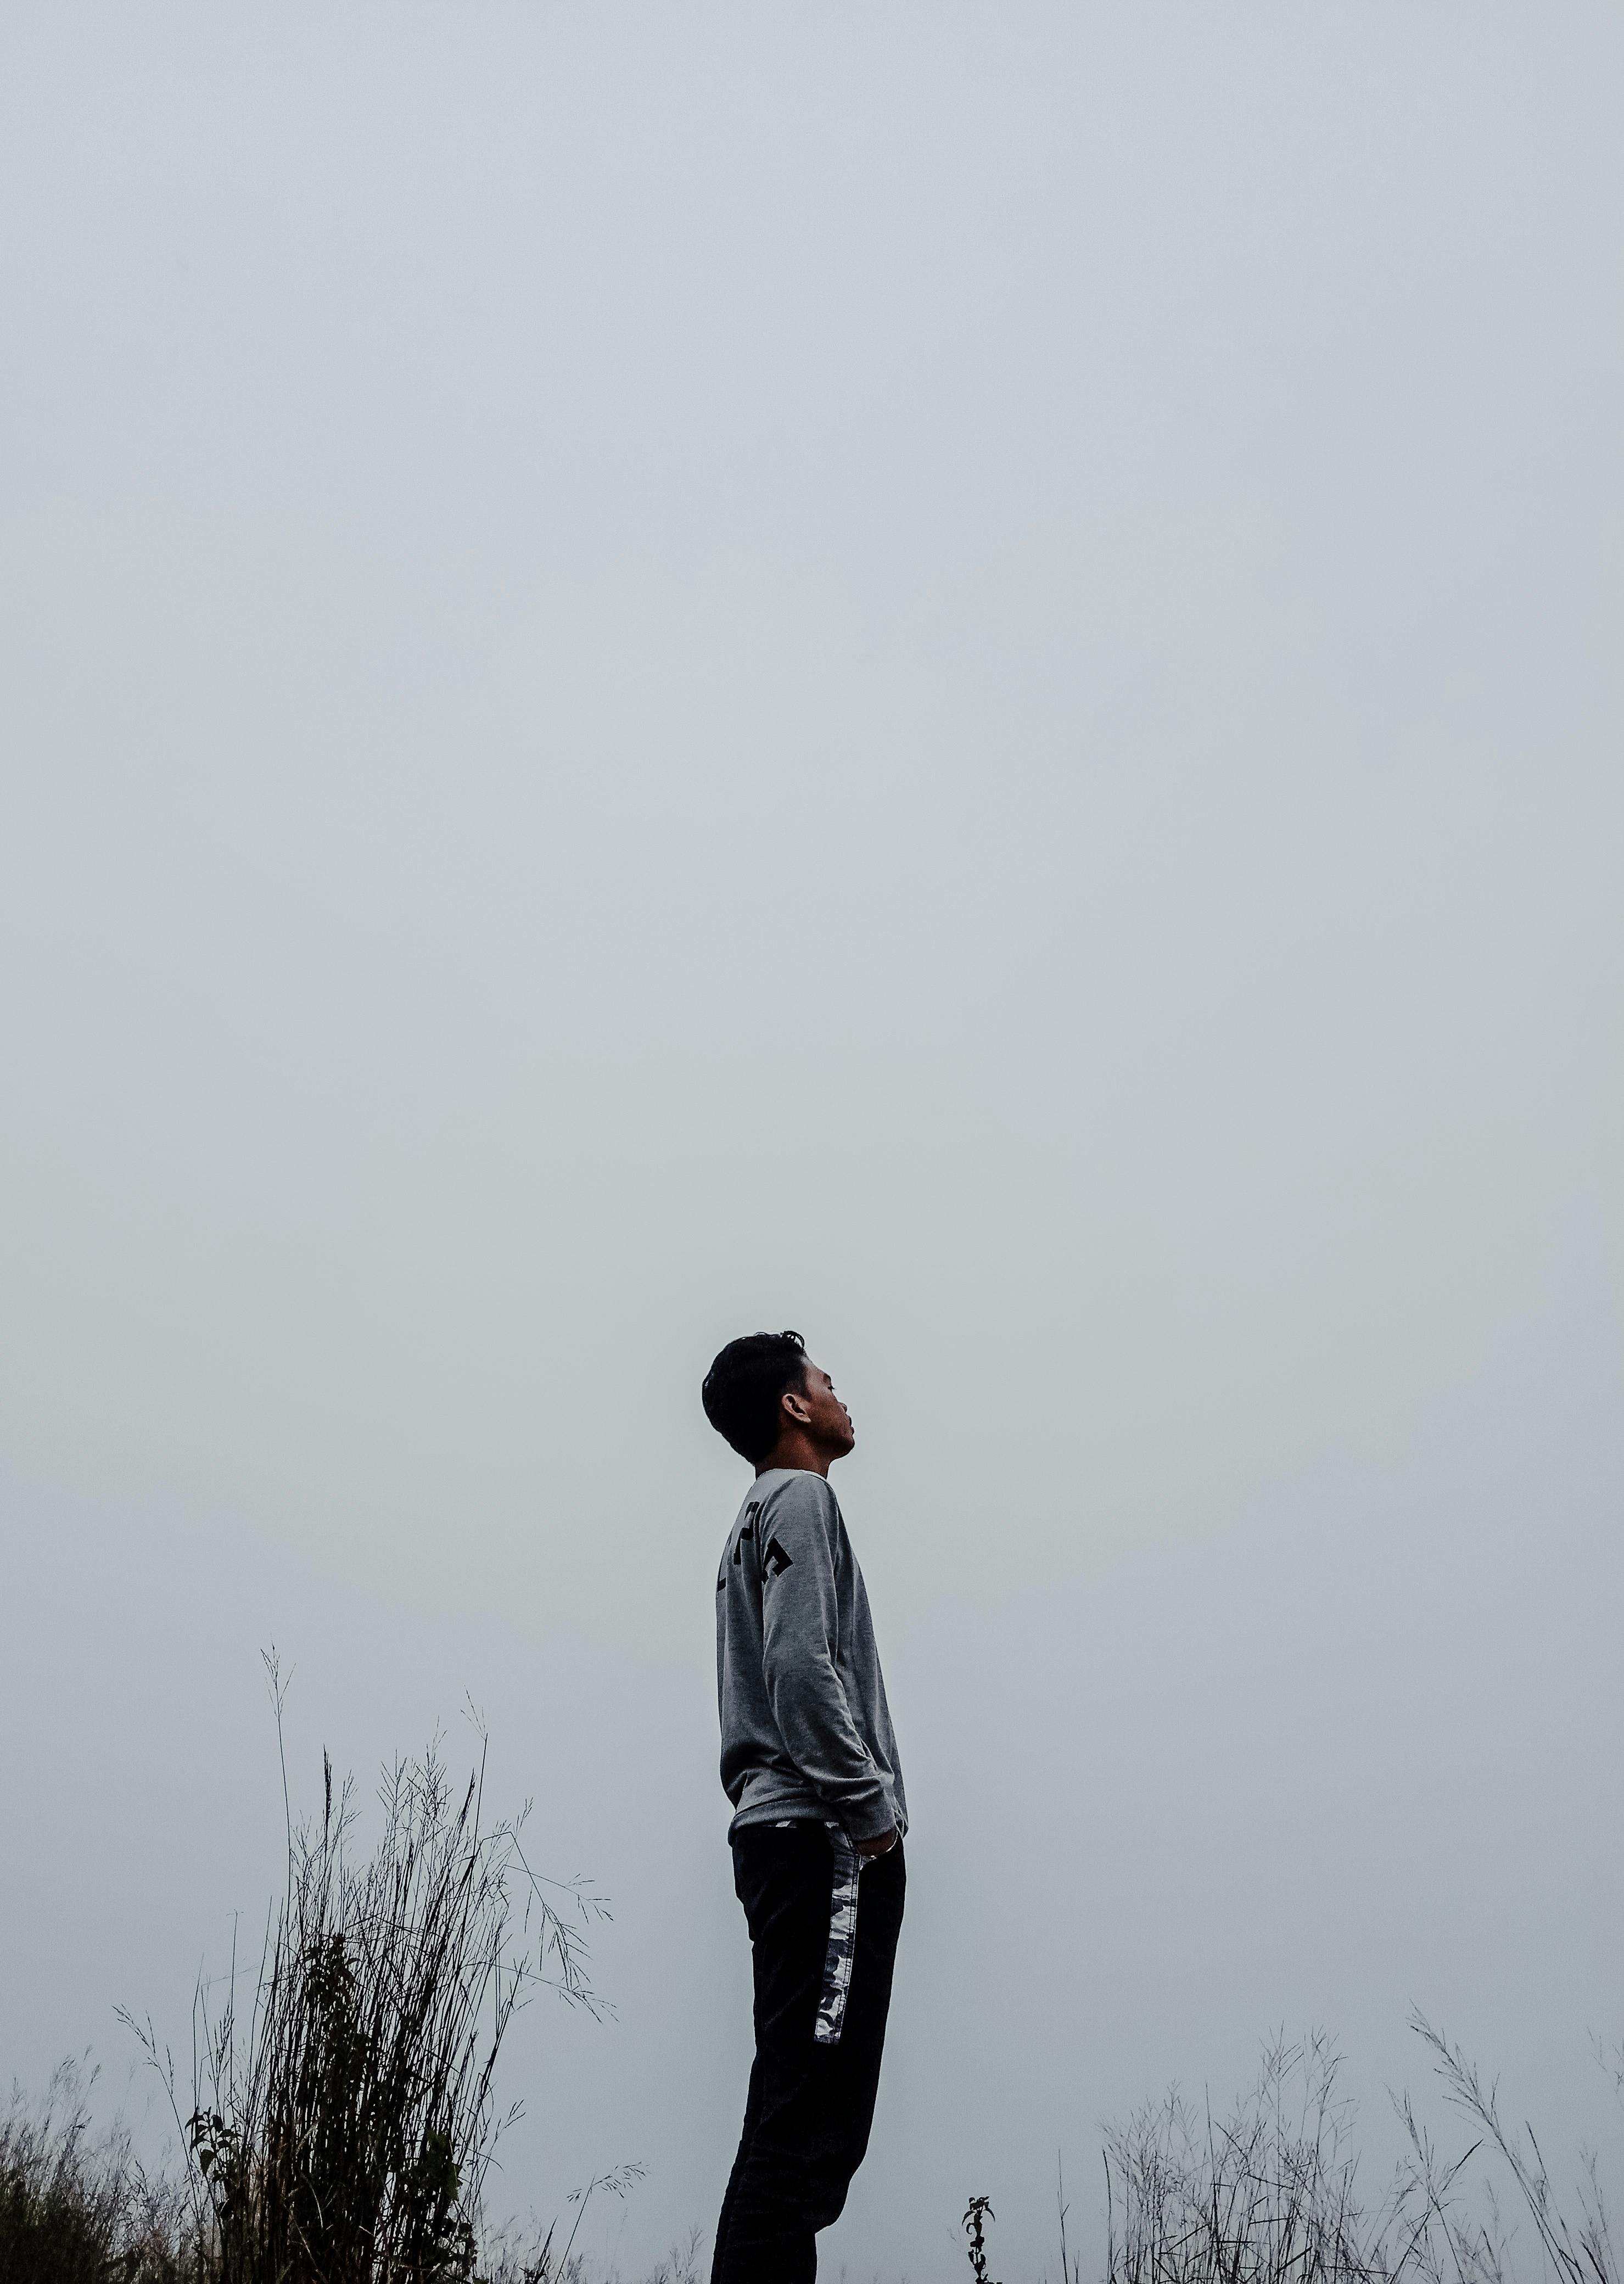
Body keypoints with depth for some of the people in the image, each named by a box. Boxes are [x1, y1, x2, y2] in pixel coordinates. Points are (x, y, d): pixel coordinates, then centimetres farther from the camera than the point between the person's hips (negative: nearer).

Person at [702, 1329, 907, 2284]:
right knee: (809, 2122, -14)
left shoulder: (762, 1521, 25)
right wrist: (870, 1811, -14)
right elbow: (804, 1672, -17)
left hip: (784, 1833, 10)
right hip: (826, 1841, -10)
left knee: (798, 2121, 9)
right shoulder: (801, 1499, -4)